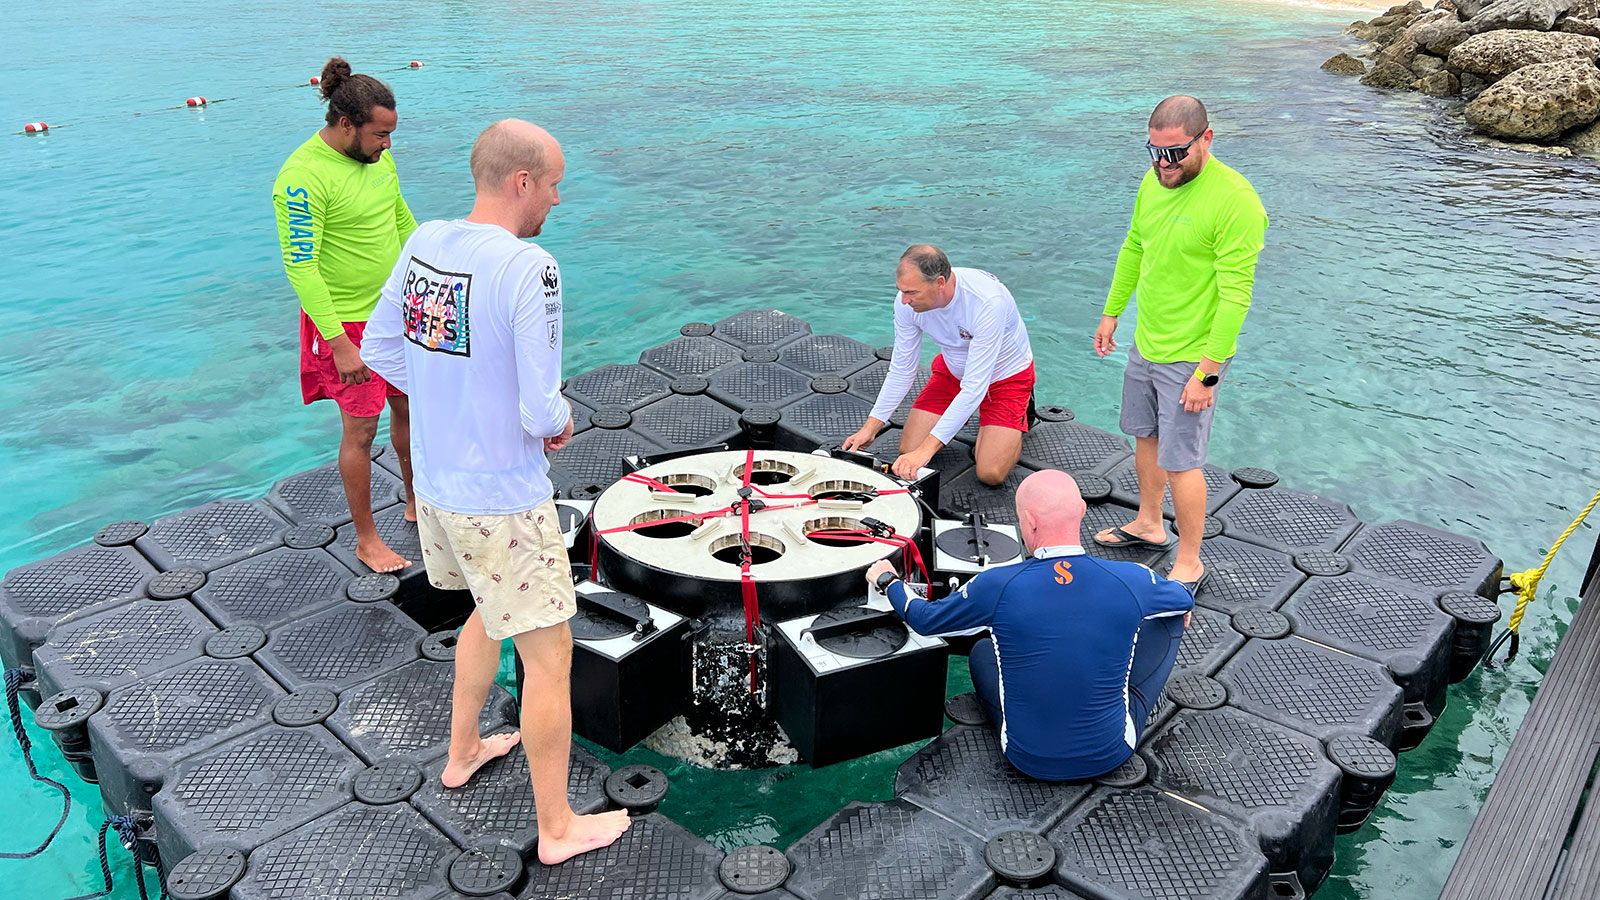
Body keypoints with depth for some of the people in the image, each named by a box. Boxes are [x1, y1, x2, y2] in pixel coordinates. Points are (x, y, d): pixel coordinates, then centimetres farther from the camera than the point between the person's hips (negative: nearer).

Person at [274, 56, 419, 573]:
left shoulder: (375, 155, 1)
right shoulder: (302, 177, -23)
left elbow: (402, 219, 15)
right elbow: (301, 267, -24)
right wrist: (340, 344, -25)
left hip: (398, 310, 8)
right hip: (345, 321, -7)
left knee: (409, 406, 18)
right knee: (361, 430, 2)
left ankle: (417, 505, 38)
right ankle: (366, 539, 18)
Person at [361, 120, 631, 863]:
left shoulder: (424, 243, -1)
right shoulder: (528, 268, -24)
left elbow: (378, 349, 9)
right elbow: (540, 410, -25)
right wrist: (562, 422, -3)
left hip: (435, 484, 8)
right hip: (503, 501, -8)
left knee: (492, 613, 31)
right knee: (548, 657, 7)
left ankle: (463, 751, 49)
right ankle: (557, 827, 22)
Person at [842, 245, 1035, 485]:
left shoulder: (988, 302, -39)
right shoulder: (908, 300, -22)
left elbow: (974, 387, -39)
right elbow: (901, 370, -9)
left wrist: (926, 449, -43)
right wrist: (870, 427, -16)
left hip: (1006, 373, -5)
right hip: (954, 369, 5)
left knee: (990, 474, -16)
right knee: (908, 454, -6)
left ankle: (1020, 412, 14)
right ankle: (964, 411, 21)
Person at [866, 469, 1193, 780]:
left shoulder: (998, 586, -21)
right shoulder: (1132, 580, -18)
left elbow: (925, 620, -2)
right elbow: (1184, 601, 7)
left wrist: (887, 580, 19)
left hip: (1029, 759, 1)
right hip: (1111, 754, 0)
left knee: (982, 651, 27)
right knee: (1168, 621, 18)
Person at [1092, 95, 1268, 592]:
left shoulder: (1234, 201, -24)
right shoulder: (1154, 180, 1)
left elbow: (1235, 294, -24)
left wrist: (1208, 371, -24)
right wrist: (1111, 313, 19)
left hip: (1191, 357, -8)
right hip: (1145, 343, 8)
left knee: (1179, 462, -1)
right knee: (1145, 435, 22)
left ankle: (1189, 563, 18)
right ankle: (1149, 524, 44)